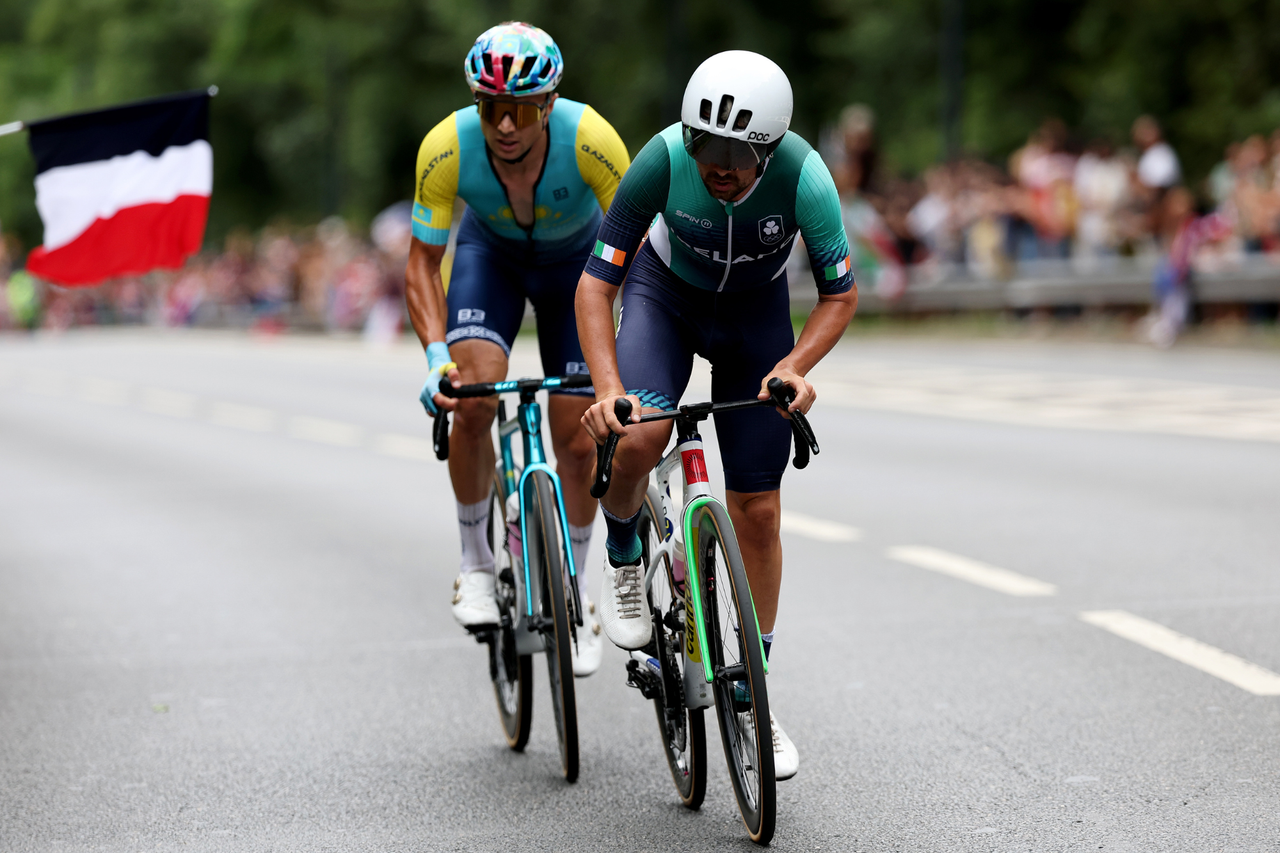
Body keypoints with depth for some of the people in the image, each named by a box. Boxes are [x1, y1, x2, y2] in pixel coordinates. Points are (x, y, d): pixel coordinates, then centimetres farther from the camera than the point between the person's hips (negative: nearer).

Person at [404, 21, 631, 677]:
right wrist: (436, 357, -36)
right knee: (473, 396, -25)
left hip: (576, 259, 0)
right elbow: (422, 264, -22)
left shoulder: (590, 141, -37)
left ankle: (575, 595, 21)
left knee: (577, 440, -2)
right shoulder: (446, 148, -33)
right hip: (489, 252, 0)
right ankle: (476, 563, -3)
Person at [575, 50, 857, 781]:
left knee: (757, 510, -2)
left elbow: (841, 295, -18)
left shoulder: (803, 175, -32)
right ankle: (624, 560, 3)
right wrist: (608, 386, -40)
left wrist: (795, 366, -35)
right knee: (637, 439, -31)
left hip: (756, 310, 1)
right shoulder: (663, 159, -33)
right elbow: (597, 282, -27)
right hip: (666, 291, -1)